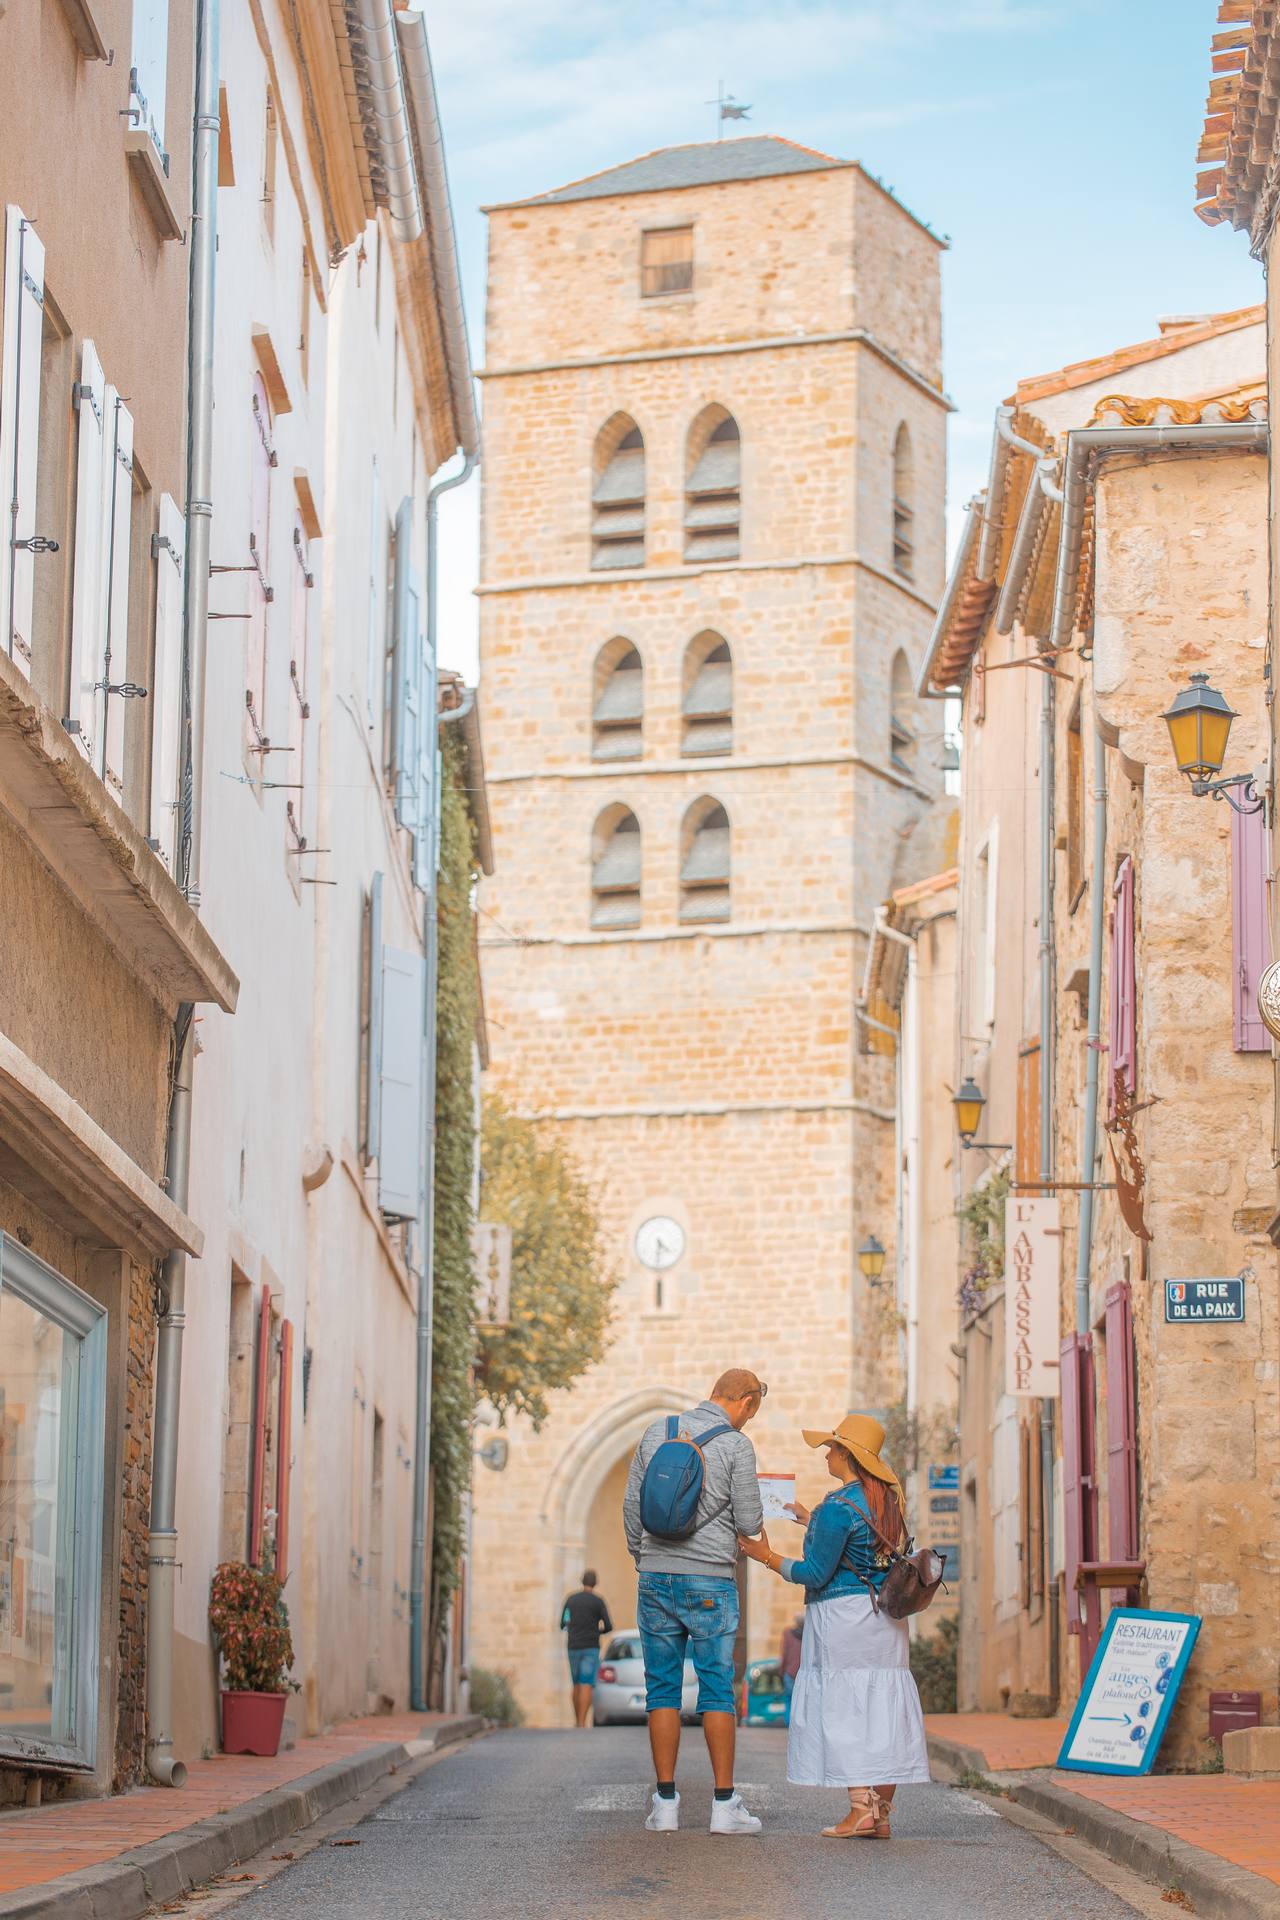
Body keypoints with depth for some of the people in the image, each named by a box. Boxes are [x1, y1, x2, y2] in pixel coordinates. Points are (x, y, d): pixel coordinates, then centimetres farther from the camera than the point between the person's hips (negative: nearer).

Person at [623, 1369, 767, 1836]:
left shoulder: (657, 1432, 6)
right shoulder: (736, 1446, -7)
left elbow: (632, 1505, 9)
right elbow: (748, 1522, -5)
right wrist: (755, 1520, 18)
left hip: (656, 1575, 4)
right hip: (710, 1581, -4)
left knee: (662, 1688, 6)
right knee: (718, 1690, 2)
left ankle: (666, 1802, 4)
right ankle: (724, 1804, 1)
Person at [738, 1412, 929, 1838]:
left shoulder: (838, 1507, -16)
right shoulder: (887, 1499, 10)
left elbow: (817, 1573, -14)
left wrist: (768, 1557, -2)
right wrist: (809, 1521, 30)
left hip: (844, 1615, -8)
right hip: (885, 1617, 8)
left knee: (844, 1709, -3)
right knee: (883, 1706, 6)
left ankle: (860, 1810, -8)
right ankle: (881, 1814, 6)